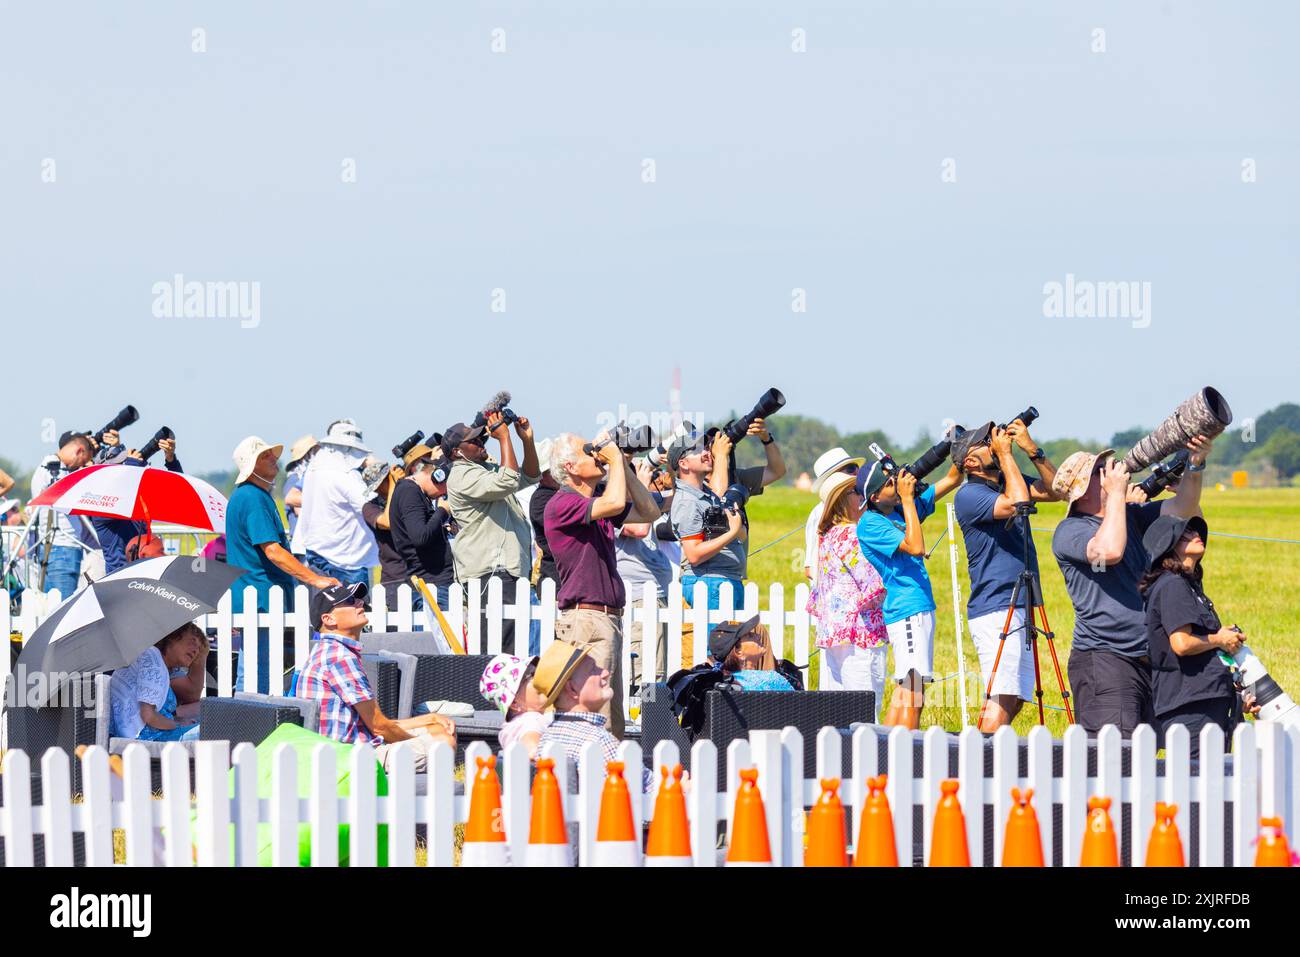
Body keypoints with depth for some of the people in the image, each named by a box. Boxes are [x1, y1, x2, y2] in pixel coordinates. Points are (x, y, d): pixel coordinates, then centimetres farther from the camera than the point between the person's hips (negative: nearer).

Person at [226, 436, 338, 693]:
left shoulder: (253, 495, 19)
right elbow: (272, 550, -23)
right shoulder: (253, 498, -15)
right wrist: (315, 579, -23)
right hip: (262, 600, -11)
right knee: (260, 678, -10)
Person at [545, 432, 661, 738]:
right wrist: (616, 460, -12)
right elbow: (615, 503, -27)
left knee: (613, 721, 11)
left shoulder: (595, 504, 17)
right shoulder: (562, 504, -12)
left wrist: (624, 466, 12)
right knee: (596, 721, -13)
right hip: (585, 618, -10)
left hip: (610, 618, 10)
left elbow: (648, 512, 20)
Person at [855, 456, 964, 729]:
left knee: (906, 691, 11)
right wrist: (907, 499, -20)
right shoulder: (869, 524, -12)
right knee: (912, 695, -12)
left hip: (922, 608, 9)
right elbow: (916, 547, -24)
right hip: (907, 611, -9)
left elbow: (951, 480, 14)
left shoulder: (900, 510, 10)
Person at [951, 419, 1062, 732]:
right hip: (994, 610, -9)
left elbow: (1054, 490, 10)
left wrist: (1032, 449, -1)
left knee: (1015, 699, 10)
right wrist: (1005, 454, -16)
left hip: (1019, 609, 9)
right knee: (1002, 699, -17)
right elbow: (1017, 503, -25)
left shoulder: (1007, 481, 14)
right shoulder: (968, 495, -10)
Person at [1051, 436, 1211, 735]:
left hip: (1146, 661, 8)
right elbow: (1109, 550, -26)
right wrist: (1117, 494, -15)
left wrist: (1195, 466, -6)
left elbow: (1181, 509, 11)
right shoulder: (1069, 531, -7)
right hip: (1102, 661, -8)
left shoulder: (1131, 515, 15)